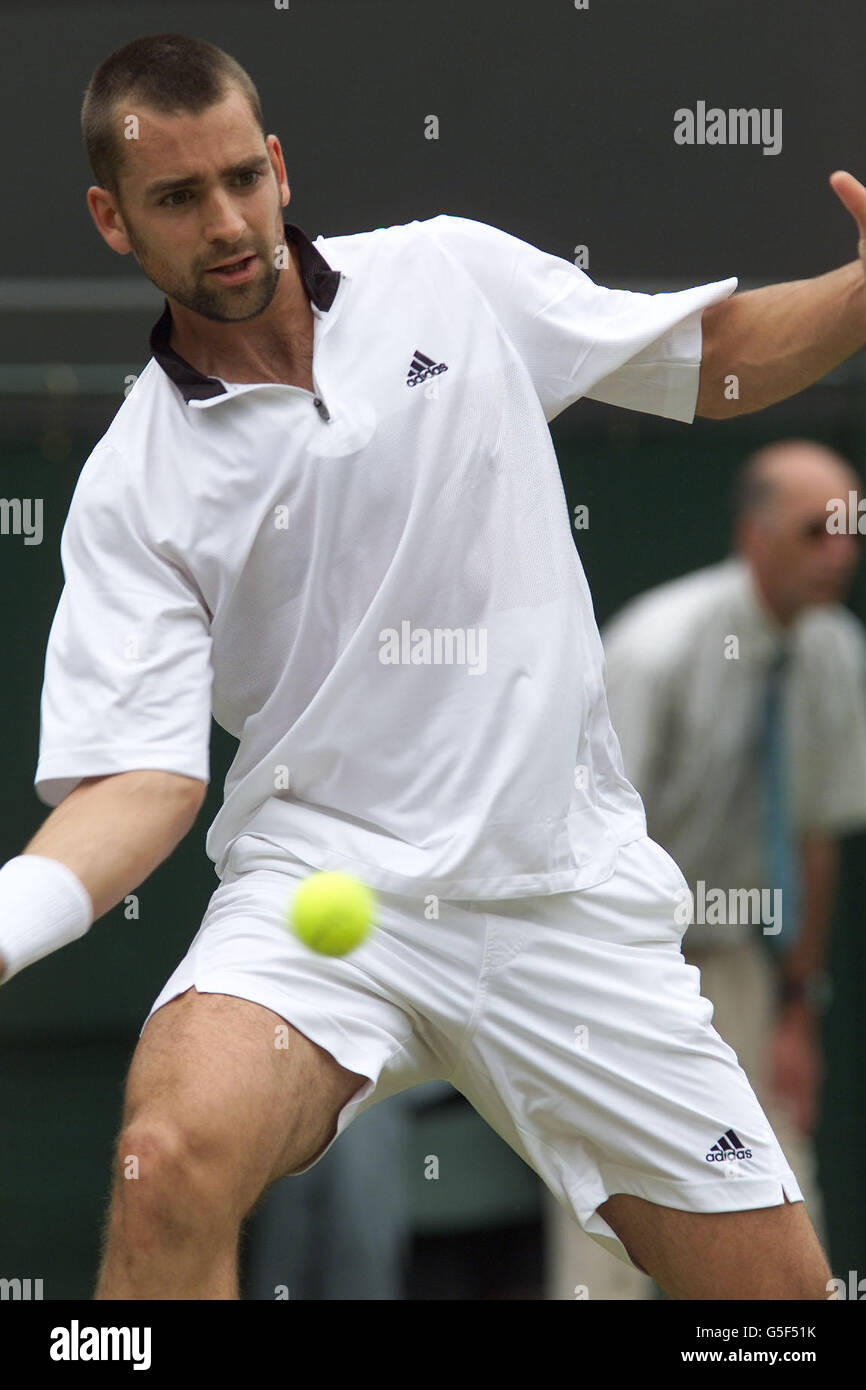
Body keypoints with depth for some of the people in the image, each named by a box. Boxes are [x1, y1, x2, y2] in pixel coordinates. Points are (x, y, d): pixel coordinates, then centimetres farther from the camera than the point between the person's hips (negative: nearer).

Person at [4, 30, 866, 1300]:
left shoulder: (458, 275, 4)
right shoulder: (132, 490, -2)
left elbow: (717, 360, 15)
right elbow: (145, 776, -8)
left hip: (571, 896, 2)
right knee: (172, 1161, -31)